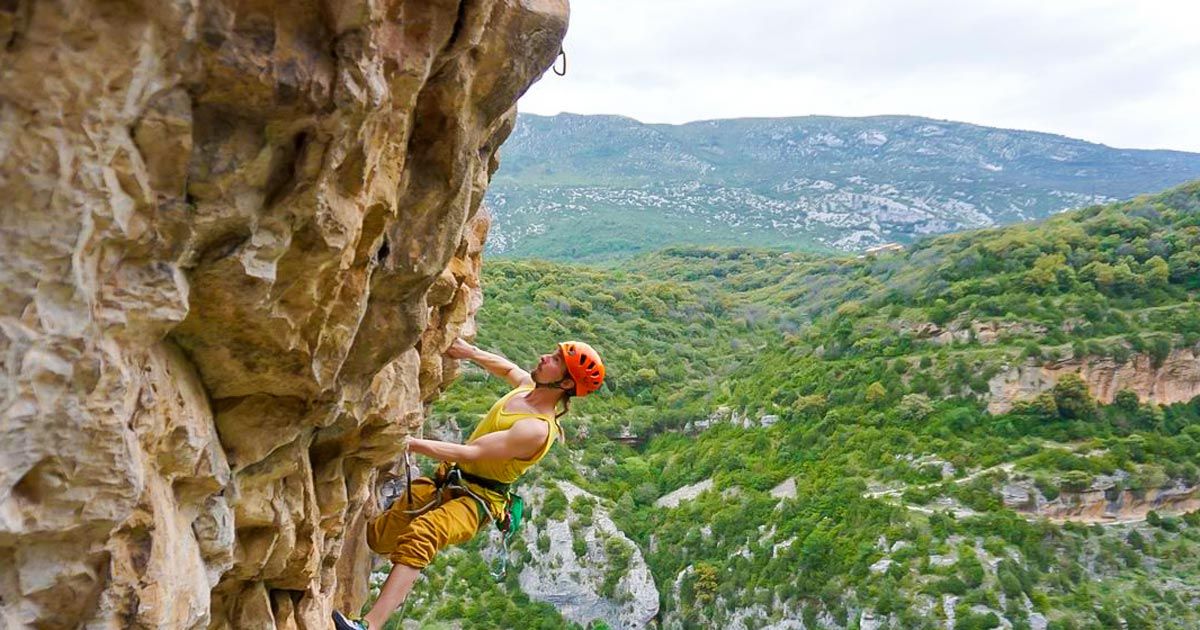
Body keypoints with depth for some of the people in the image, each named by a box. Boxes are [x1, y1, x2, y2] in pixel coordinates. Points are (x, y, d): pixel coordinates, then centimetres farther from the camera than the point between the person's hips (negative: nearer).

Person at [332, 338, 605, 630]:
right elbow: (508, 368, 26)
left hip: (476, 500, -9)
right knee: (377, 537, 4)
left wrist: (410, 443, -31)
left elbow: (470, 453, -30)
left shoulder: (537, 429, -26)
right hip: (451, 480, 9)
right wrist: (470, 352, 12)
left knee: (421, 535, -39)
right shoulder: (529, 385, 0)